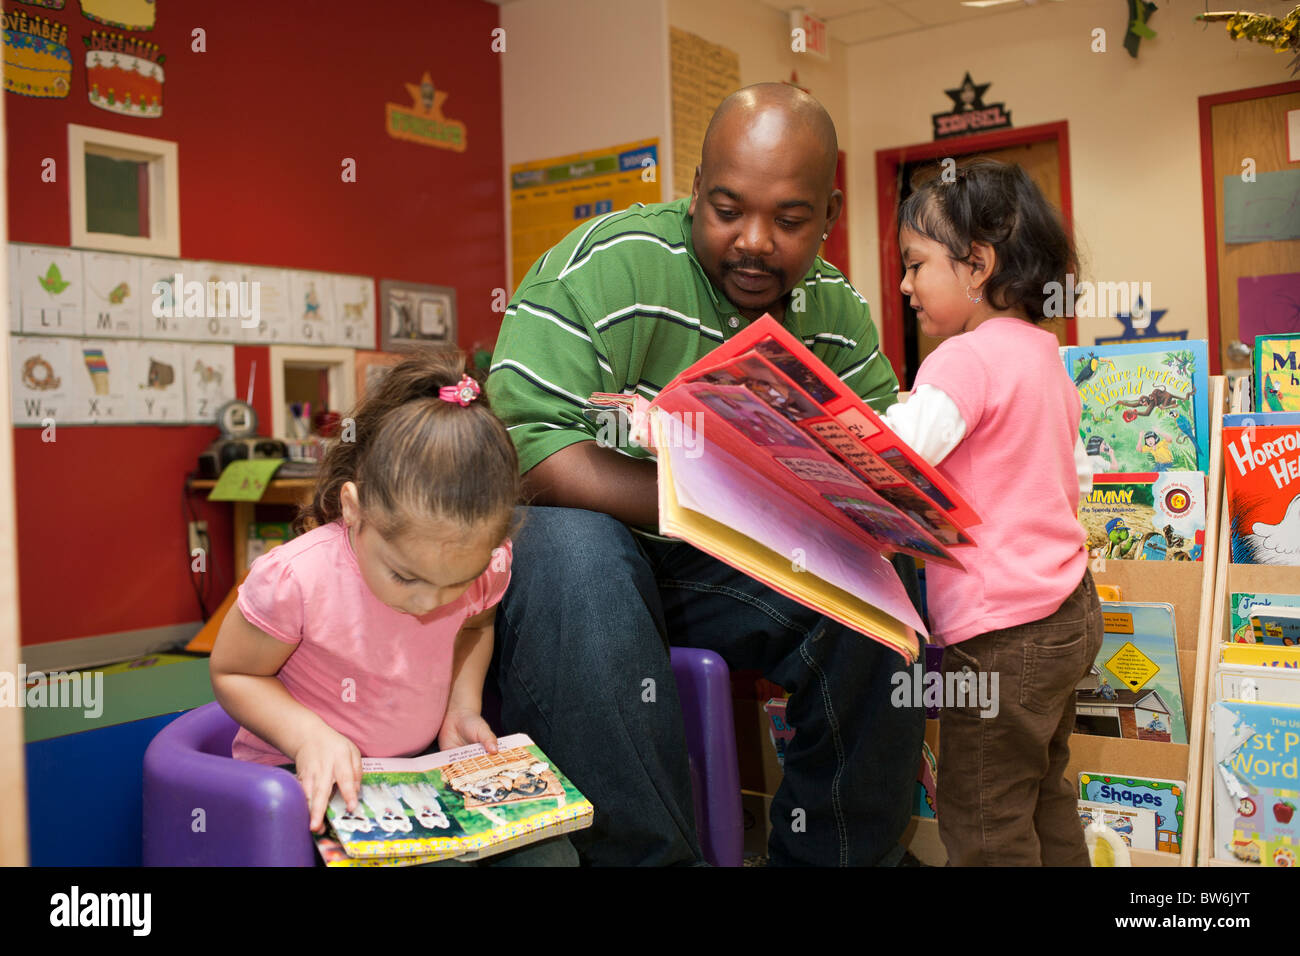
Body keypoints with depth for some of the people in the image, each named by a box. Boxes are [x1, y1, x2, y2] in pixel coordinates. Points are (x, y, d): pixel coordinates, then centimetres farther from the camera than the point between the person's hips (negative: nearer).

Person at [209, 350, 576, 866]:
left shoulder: (485, 563, -13)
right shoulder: (294, 579, -26)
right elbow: (232, 673, -9)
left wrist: (463, 705, -4)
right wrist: (309, 736, -25)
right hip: (312, 780, -4)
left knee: (549, 851, -12)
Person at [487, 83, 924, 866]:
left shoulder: (837, 310, 3)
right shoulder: (611, 266, -19)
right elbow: (520, 446, -27)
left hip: (727, 567, 5)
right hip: (588, 541, -5)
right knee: (567, 544, -37)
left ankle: (843, 855, 4)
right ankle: (649, 857, -25)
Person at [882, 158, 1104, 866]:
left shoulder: (964, 359, -18)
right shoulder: (1043, 352, 12)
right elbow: (1078, 476, 20)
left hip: (1002, 631, -10)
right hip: (1066, 606, 10)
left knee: (983, 826, 2)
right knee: (1044, 797, 22)